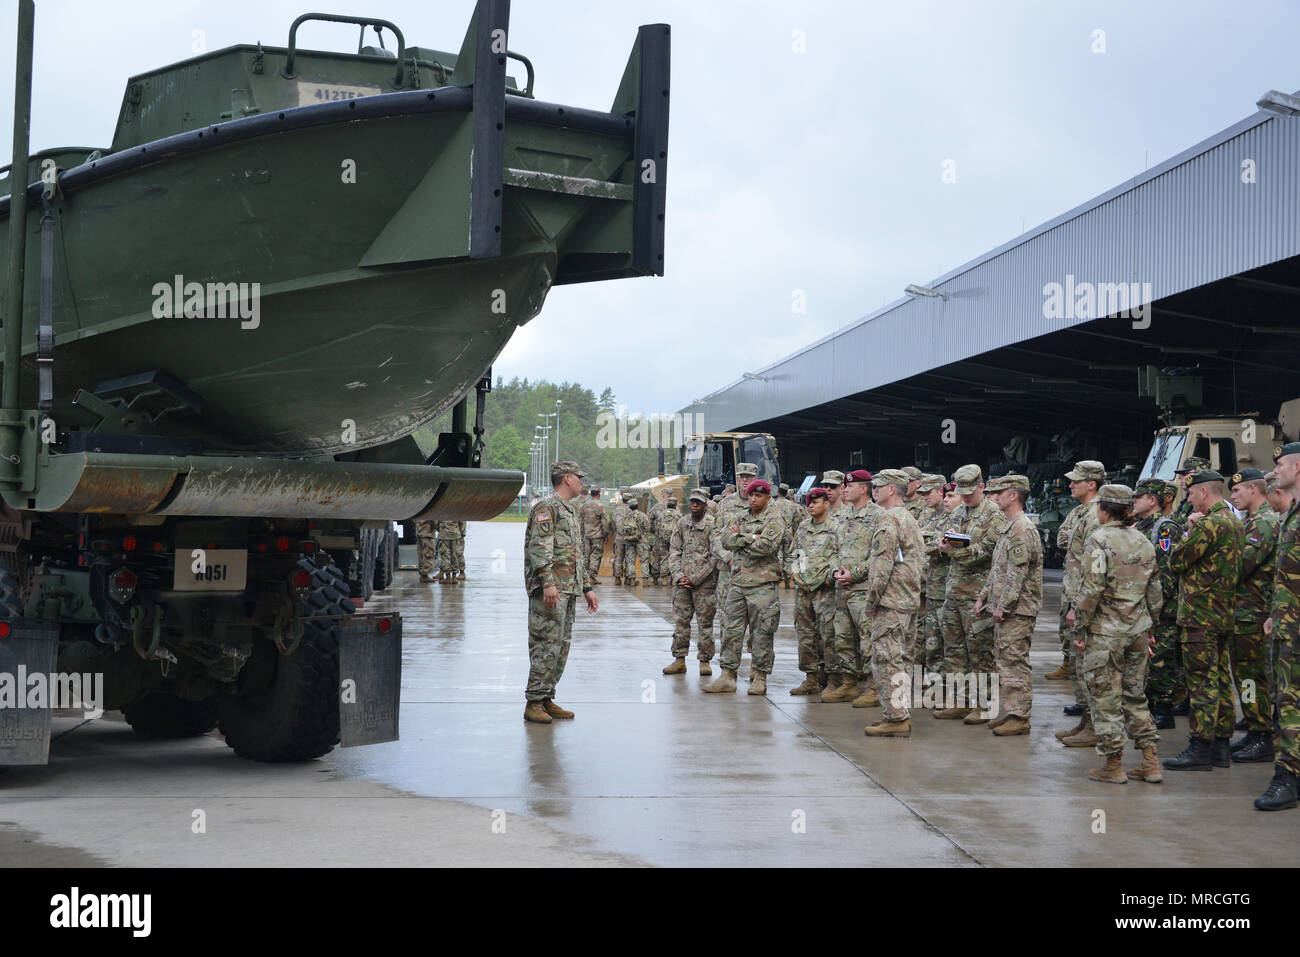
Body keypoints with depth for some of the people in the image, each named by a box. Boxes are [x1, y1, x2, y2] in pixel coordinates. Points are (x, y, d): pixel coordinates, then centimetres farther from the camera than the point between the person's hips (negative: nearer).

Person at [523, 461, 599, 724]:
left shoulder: (569, 511, 23)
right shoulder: (546, 507, -7)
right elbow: (539, 548, -18)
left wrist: (587, 588, 24)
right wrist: (547, 583, -26)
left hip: (568, 589, 10)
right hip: (549, 589, -10)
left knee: (561, 646, 9)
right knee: (547, 645, -11)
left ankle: (547, 699, 15)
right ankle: (534, 702, -8)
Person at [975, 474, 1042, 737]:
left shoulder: (1023, 529, -16)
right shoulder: (1007, 528, 17)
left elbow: (1017, 573, -21)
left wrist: (1003, 606, -20)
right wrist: (983, 596, 18)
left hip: (1017, 609, -10)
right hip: (1003, 608, 10)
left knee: (1015, 662, -7)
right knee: (1003, 660, 14)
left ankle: (1020, 718, -2)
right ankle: (1008, 712, 21)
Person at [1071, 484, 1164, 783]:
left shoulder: (1099, 540, -12)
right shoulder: (1144, 541, 9)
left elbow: (1090, 590, -17)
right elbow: (1154, 591, 14)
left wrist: (1080, 629, -9)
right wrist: (1149, 627, 22)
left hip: (1106, 632, -7)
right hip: (1138, 629, 7)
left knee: (1105, 697, 2)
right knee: (1135, 695, 15)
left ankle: (1113, 766, 7)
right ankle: (1150, 763, 14)